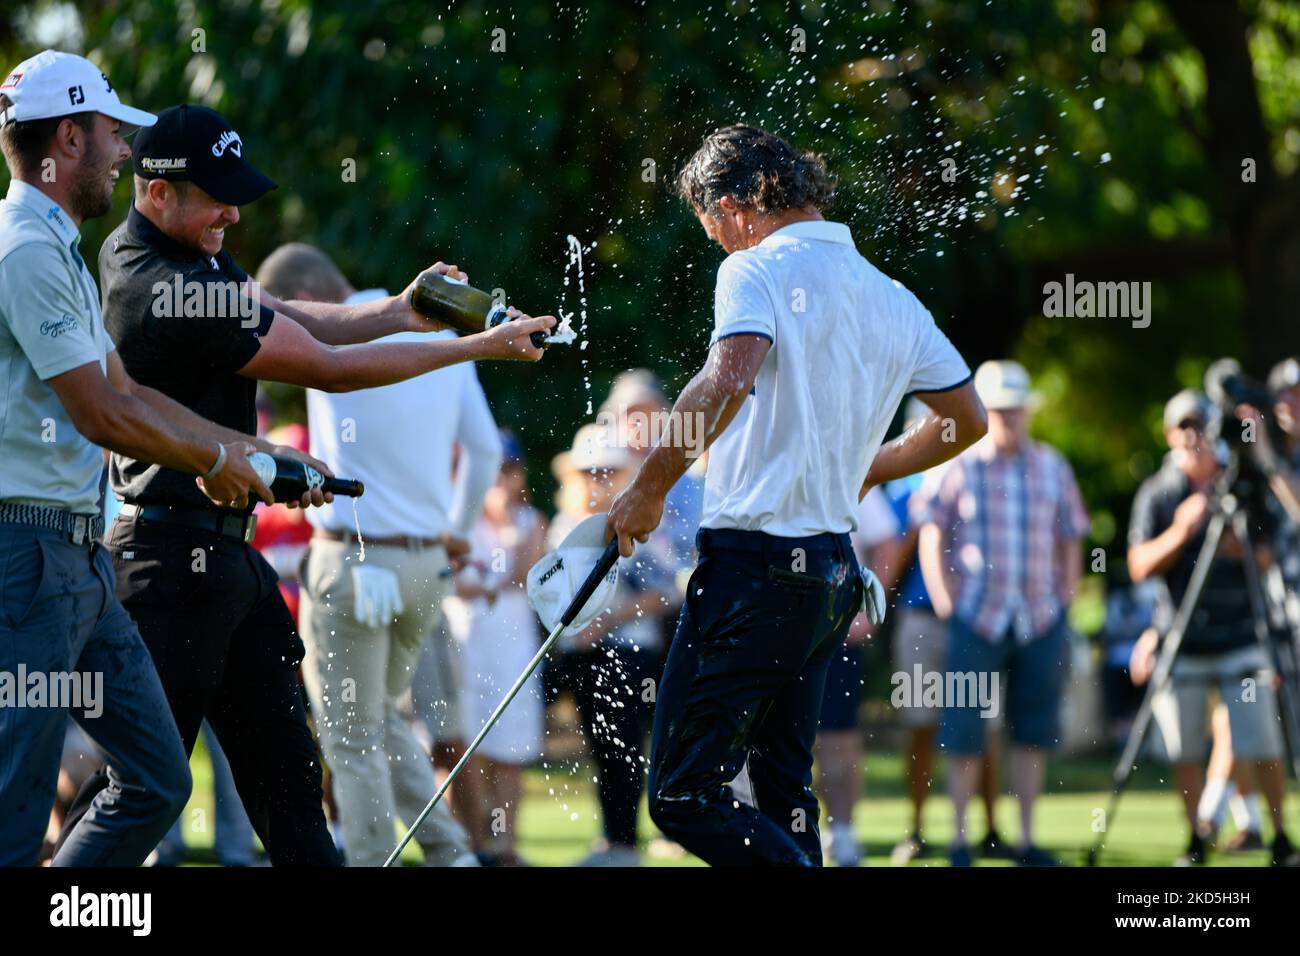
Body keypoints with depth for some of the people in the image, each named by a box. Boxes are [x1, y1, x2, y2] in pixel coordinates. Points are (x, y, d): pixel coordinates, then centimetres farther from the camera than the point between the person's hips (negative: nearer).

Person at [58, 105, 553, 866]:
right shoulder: (170, 292, -21)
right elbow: (331, 369, -15)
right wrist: (479, 347, -8)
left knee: (286, 769, 9)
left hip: (229, 552, 10)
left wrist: (399, 312, -3)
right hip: (176, 554, -10)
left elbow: (293, 321, 14)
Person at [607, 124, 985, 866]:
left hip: (756, 561, -8)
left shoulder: (759, 270, -8)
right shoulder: (895, 299, 15)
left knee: (686, 795, -7)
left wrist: (648, 489, -18)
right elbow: (968, 420, 26)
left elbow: (730, 379, -27)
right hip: (834, 571, 8)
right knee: (782, 798, 14)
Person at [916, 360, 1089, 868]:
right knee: (964, 730, -4)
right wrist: (943, 600, -6)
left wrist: (1065, 604, 7)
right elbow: (931, 533, 2)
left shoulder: (1052, 468, 8)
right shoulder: (959, 467, 0)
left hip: (1040, 620, 3)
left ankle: (1027, 839, 10)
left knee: (1034, 731, 4)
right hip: (977, 617, -3)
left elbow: (1069, 541, 14)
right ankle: (960, 837, 5)